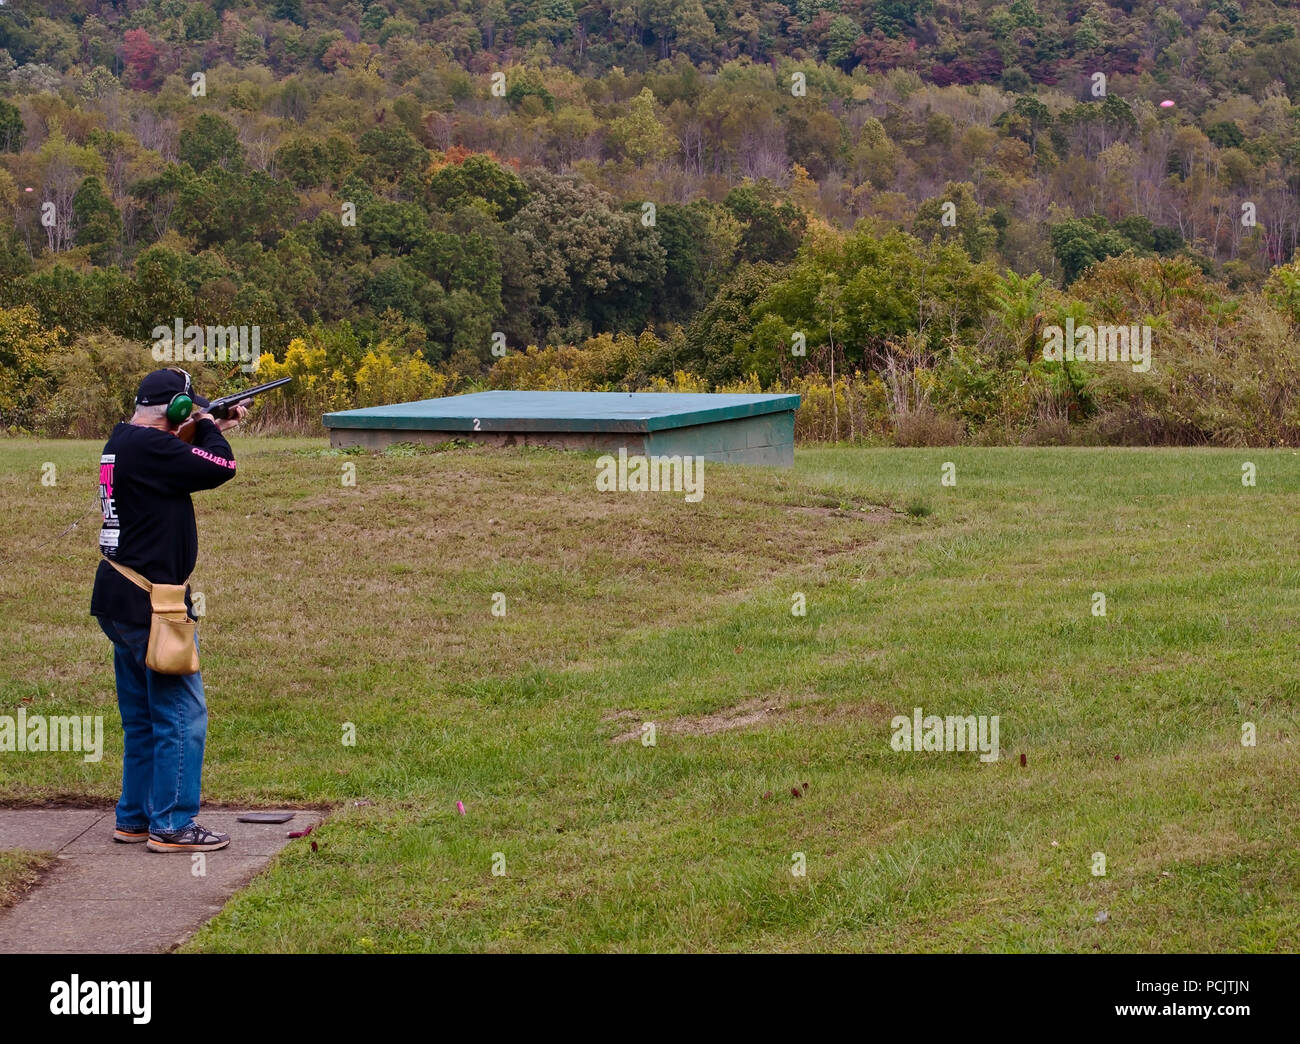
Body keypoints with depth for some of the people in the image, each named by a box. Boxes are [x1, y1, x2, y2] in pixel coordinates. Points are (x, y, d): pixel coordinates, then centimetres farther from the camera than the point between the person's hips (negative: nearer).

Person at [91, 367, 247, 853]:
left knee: (142, 718, 18)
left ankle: (135, 818, 24)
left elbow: (184, 463, 24)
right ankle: (171, 826, 0)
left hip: (121, 602, 10)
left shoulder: (121, 444, 11)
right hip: (151, 604, -10)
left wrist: (213, 429, 15)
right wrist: (208, 427, 2)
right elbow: (221, 468, -15)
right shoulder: (150, 446, -19)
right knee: (182, 717, -3)